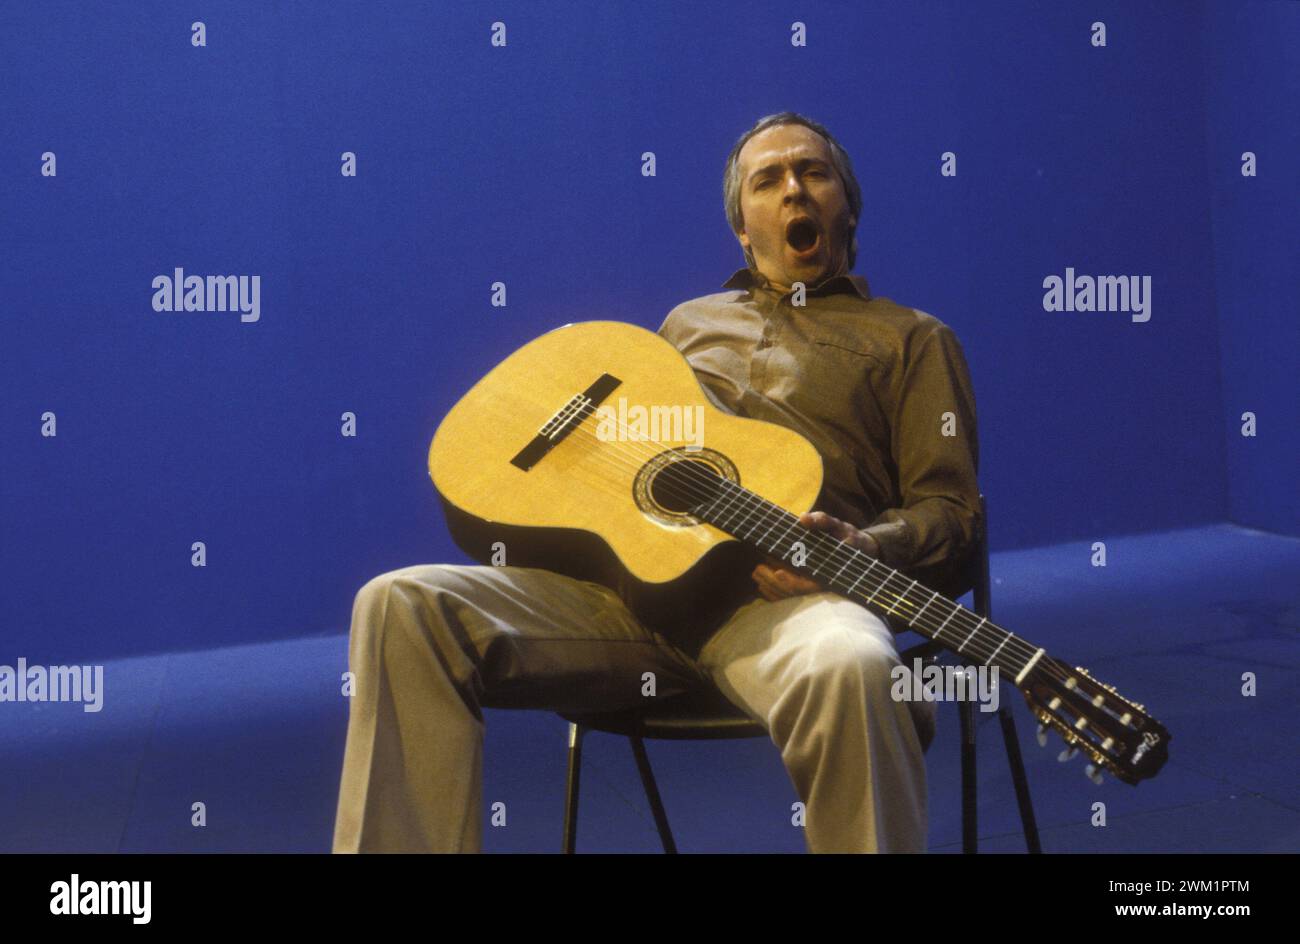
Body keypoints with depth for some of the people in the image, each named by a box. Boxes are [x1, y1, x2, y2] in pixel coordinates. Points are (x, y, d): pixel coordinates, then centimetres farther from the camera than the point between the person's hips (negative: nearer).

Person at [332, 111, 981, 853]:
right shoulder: (690, 320, 33)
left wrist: (857, 548, -14)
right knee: (401, 606, -18)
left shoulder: (911, 339, 19)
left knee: (850, 666, -41)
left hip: (776, 593, -3)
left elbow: (952, 513, 9)